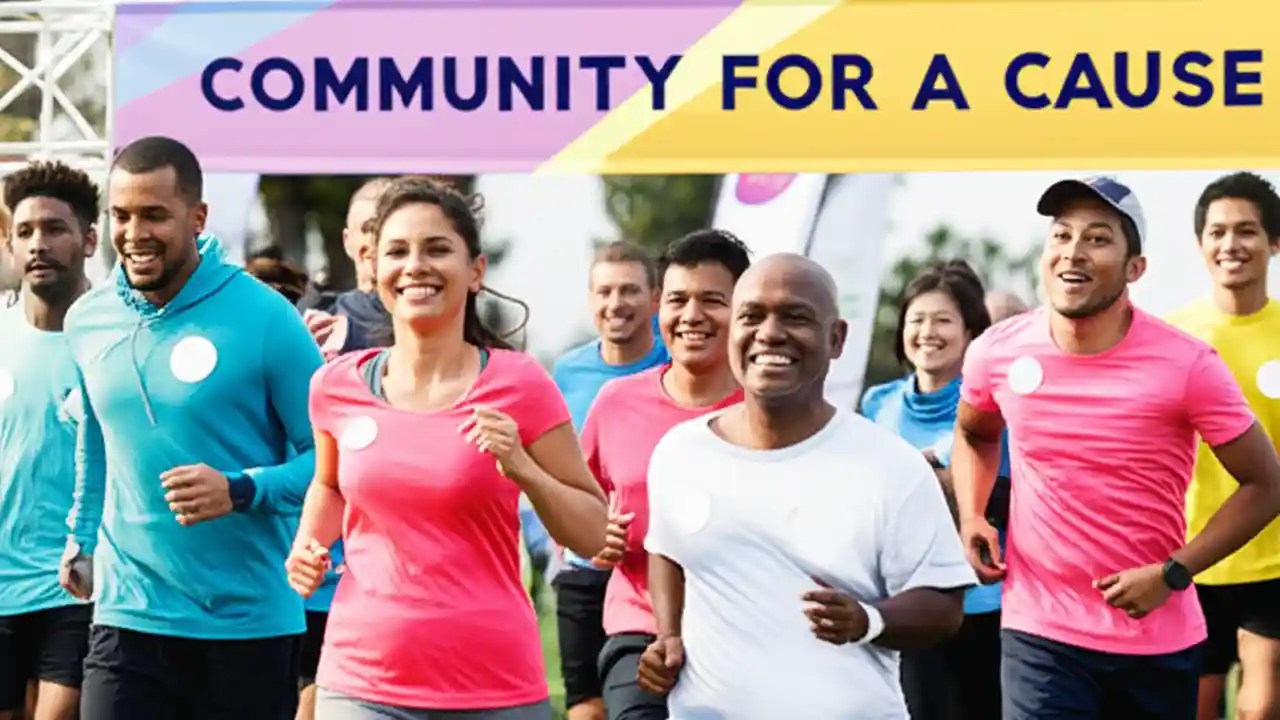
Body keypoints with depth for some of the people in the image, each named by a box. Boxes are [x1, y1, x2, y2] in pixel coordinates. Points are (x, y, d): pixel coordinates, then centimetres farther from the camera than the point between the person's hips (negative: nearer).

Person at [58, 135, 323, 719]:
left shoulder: (264, 317, -11)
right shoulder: (87, 321, 4)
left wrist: (241, 491, -23)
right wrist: (82, 538, 20)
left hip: (250, 626, -3)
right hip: (128, 619, 3)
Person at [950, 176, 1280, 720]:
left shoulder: (1187, 366, -14)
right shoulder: (996, 353, -5)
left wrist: (1172, 574, -15)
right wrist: (971, 518, 1)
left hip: (1158, 641, 0)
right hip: (1040, 633, 0)